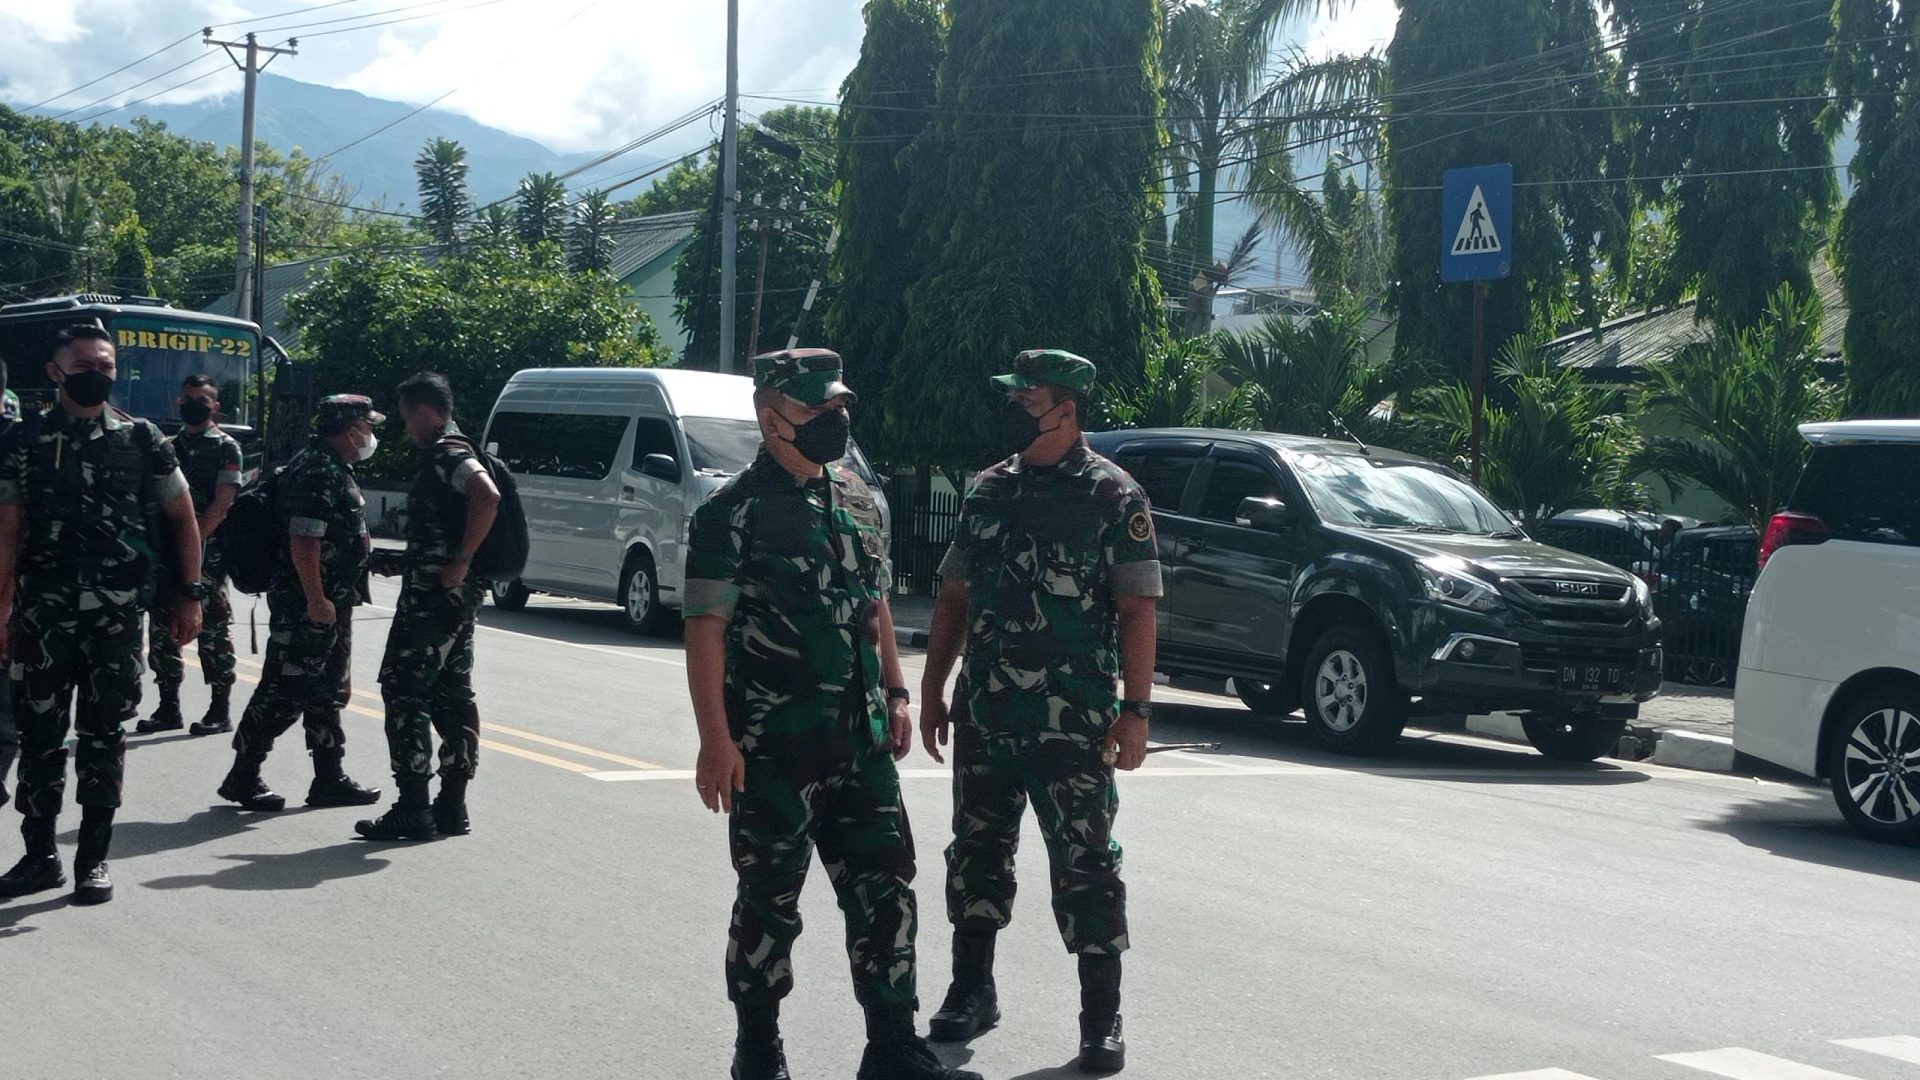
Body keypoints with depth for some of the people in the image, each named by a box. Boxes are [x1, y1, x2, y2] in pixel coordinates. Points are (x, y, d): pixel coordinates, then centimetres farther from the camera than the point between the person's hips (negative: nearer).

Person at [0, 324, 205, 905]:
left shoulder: (141, 439, 5)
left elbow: (182, 518, 10)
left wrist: (190, 595, 4)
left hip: (116, 610, -1)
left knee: (103, 731, 3)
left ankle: (94, 858, 11)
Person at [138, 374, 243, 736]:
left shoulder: (226, 448, -2)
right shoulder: (168, 447, 16)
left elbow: (221, 504, -11)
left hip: (207, 553, -6)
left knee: (213, 631, -3)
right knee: (162, 630, 7)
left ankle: (220, 712, 1)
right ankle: (168, 708, 16)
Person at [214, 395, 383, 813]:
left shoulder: (332, 469, 16)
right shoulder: (318, 473, -18)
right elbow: (304, 541, -25)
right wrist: (316, 600, -25)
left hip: (329, 604, 11)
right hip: (307, 605, -11)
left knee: (327, 692, 14)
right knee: (285, 691, -5)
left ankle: (330, 778, 20)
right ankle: (243, 777, 3)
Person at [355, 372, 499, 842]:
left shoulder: (446, 455, -15)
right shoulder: (451, 455, 18)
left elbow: (487, 497, -32)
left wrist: (460, 561, -27)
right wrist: (405, 561, 24)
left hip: (433, 594, -11)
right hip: (455, 597, 11)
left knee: (404, 691, -8)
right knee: (452, 696, 11)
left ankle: (413, 809, -9)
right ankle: (452, 807, 15)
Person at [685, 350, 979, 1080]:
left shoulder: (858, 501, 10)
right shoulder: (734, 514, -10)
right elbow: (706, 629, -13)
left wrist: (895, 696, 12)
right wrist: (715, 740, -18)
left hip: (859, 740, 6)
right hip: (772, 746, -6)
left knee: (885, 890, 5)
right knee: (770, 903, 6)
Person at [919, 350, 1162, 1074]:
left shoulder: (1112, 496, -5)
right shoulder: (988, 491, 11)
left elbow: (1137, 608, -8)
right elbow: (954, 597, 16)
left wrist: (1135, 710, -14)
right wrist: (932, 691, 13)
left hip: (1072, 719, -5)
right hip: (984, 712, 6)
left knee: (1085, 862, -2)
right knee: (978, 850, 13)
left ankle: (1102, 1020, 7)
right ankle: (972, 991, 28)